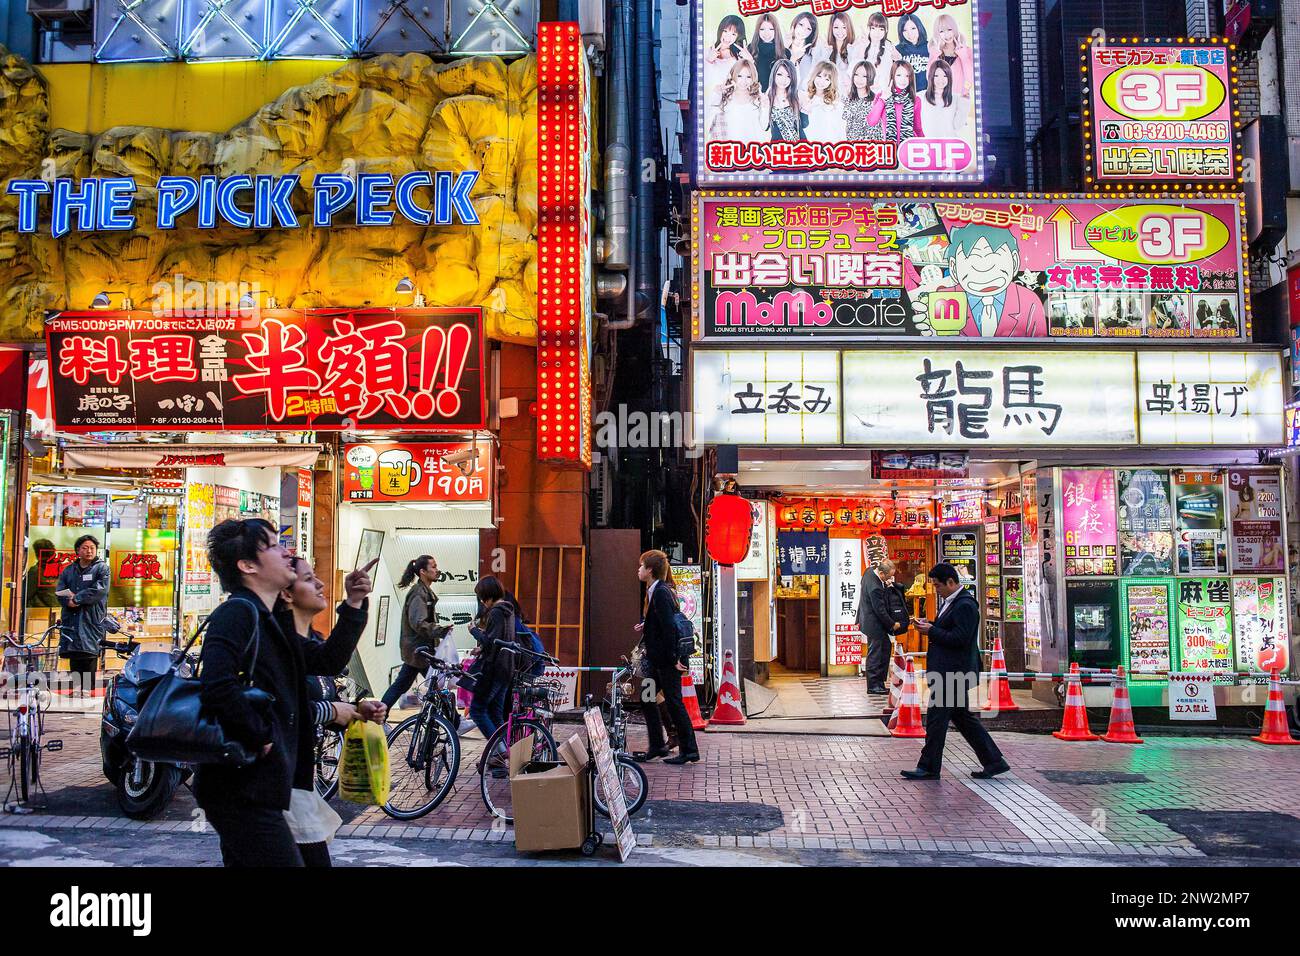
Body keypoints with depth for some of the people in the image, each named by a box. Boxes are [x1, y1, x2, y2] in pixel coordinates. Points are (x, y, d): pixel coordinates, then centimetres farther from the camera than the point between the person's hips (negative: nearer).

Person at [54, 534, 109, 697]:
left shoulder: (102, 568, 5)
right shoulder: (68, 570, 19)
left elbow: (100, 589, -10)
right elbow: (59, 591, 8)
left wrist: (76, 599, -10)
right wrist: (69, 601, -13)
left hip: (92, 619, -5)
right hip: (72, 620, 5)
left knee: (89, 657, -11)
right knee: (74, 661, 3)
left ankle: (87, 693, -12)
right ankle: (76, 692, 7)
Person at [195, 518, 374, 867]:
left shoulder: (269, 622, 17)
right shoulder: (237, 612, -14)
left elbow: (328, 661, 22)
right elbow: (216, 688, -29)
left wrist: (353, 605, 12)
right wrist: (261, 737, -17)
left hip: (249, 789, 10)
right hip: (242, 789, -10)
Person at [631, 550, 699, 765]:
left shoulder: (661, 592, -17)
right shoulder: (656, 591, 13)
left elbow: (669, 626, -21)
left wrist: (673, 658, -21)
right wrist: (645, 627, 4)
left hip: (668, 660, -10)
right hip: (658, 659, 10)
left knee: (673, 702, -3)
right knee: (646, 698, 13)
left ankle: (689, 749, 6)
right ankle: (657, 746, 20)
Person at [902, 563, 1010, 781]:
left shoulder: (965, 605, -17)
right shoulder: (950, 602, 15)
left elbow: (960, 639, -23)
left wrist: (932, 631, -17)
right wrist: (930, 625, 5)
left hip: (952, 673, -11)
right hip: (950, 671, 11)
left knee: (936, 718, -3)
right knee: (962, 716, 15)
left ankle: (929, 768, 5)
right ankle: (994, 761, 21)